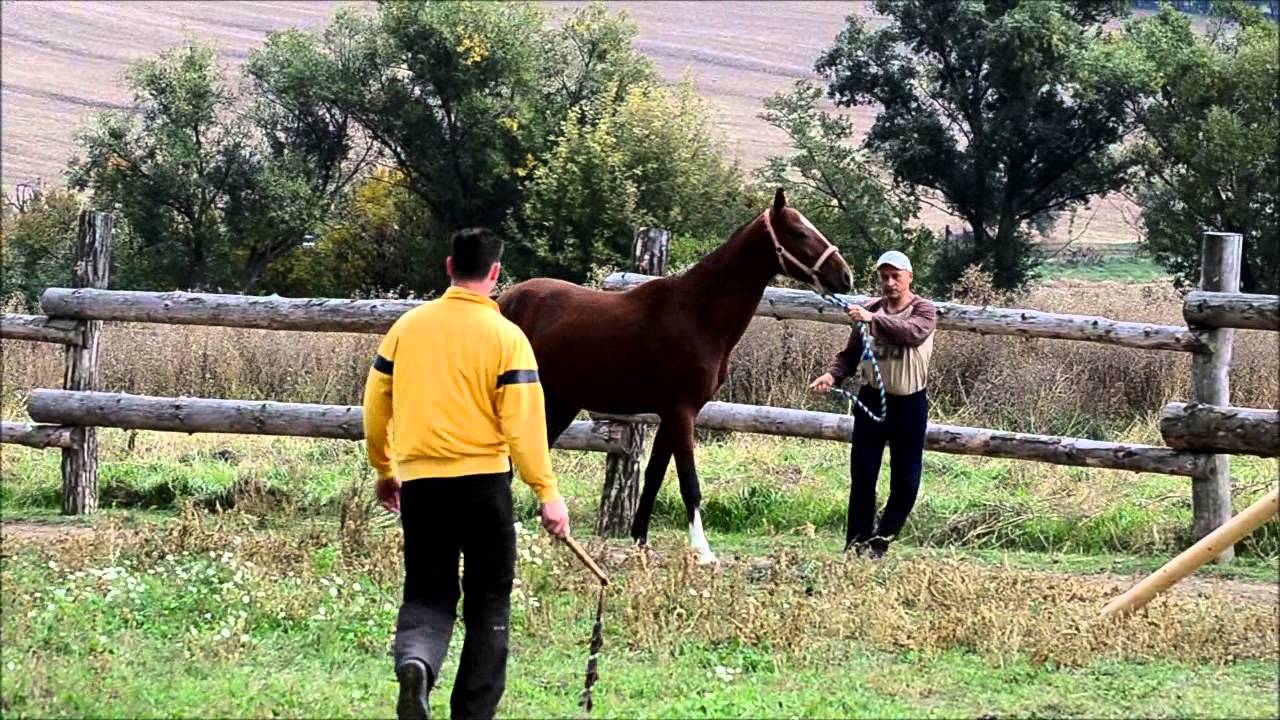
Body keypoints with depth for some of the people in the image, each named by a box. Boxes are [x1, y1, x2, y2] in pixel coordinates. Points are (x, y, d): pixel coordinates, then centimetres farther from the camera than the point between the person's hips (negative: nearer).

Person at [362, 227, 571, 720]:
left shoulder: (408, 327, 4)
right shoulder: (506, 337, -7)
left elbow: (375, 406, 10)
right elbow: (524, 424, -11)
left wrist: (384, 470, 23)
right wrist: (548, 494, -7)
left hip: (419, 482, 2)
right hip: (483, 482, -2)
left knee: (427, 593, 9)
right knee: (488, 600, 11)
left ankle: (415, 660, -23)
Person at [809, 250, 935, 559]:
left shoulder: (923, 310, -4)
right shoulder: (870, 310, 7)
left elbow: (914, 333, -27)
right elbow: (850, 354, 8)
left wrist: (874, 319, -40)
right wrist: (833, 375, -13)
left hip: (909, 403, -2)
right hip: (872, 398, 2)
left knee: (906, 482, 2)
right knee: (862, 475, -1)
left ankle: (880, 542, 17)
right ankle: (856, 544, 3)